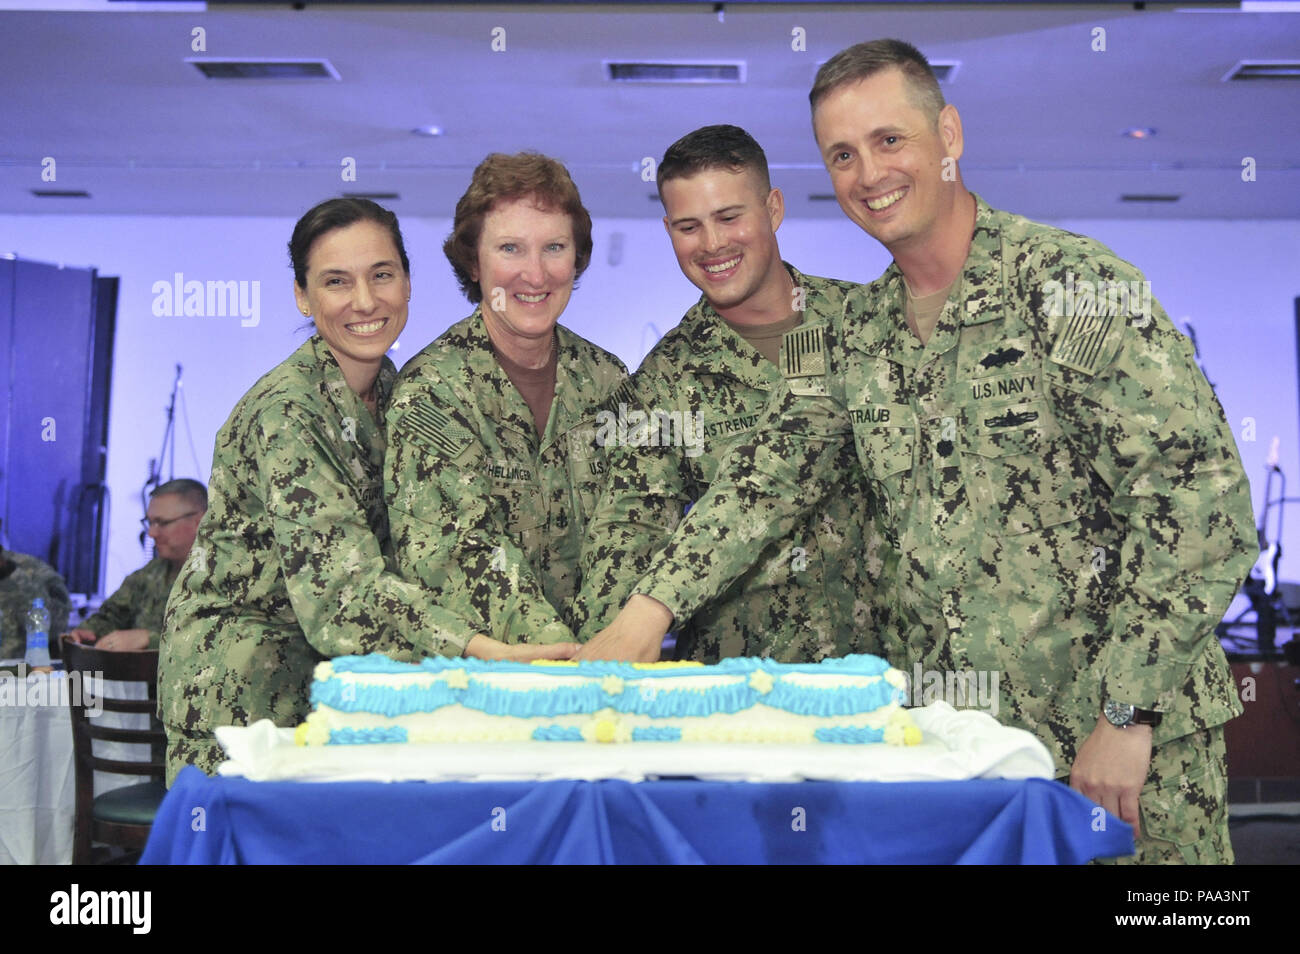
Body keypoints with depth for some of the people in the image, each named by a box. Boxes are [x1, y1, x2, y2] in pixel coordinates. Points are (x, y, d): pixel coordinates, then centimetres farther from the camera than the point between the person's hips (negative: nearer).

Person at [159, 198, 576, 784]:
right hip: (242, 688, -6)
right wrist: (495, 654, -40)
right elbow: (343, 581, -29)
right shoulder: (286, 411, -20)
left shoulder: (389, 386, 4)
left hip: (338, 676, 6)